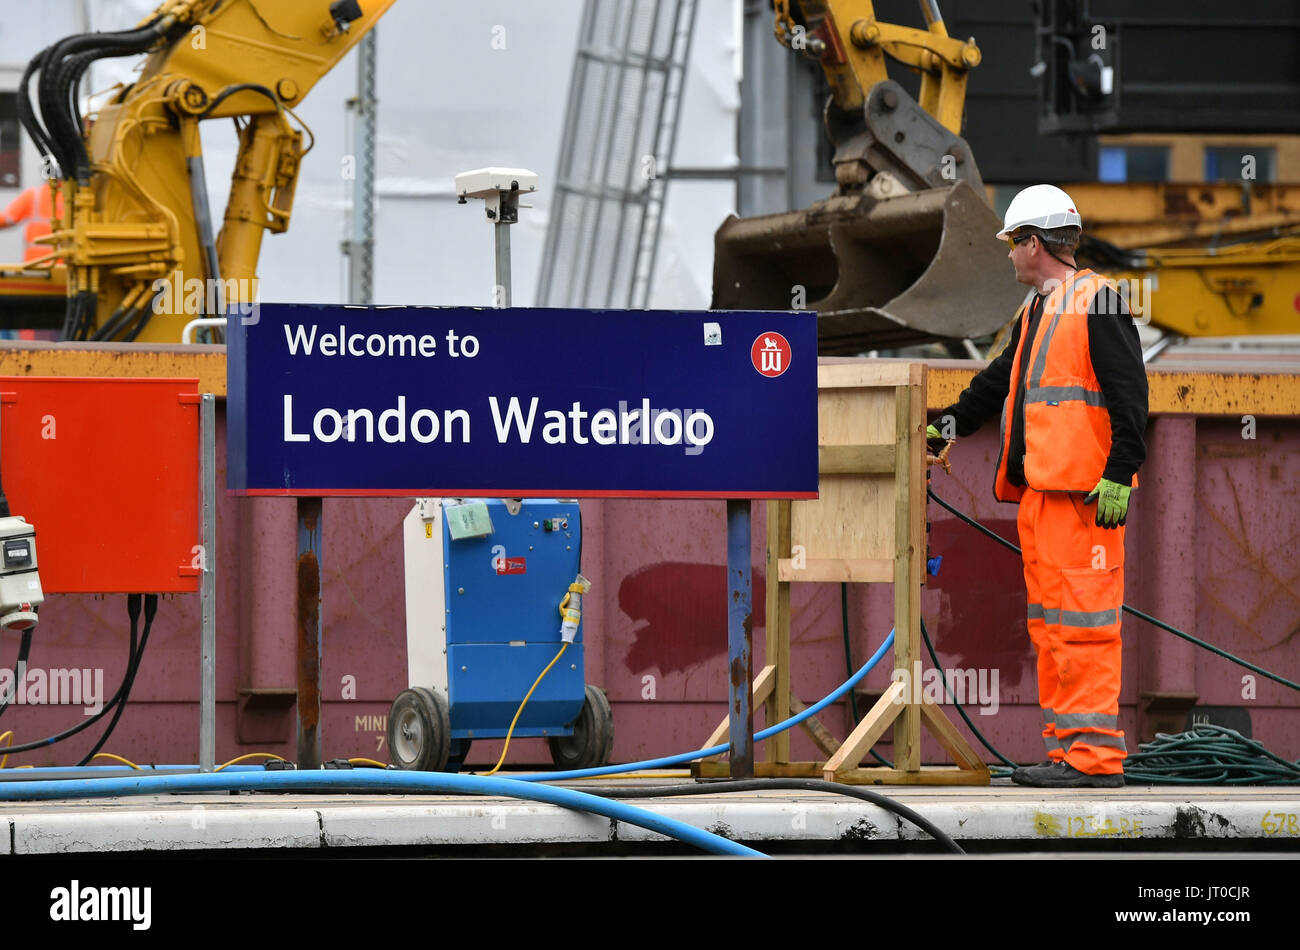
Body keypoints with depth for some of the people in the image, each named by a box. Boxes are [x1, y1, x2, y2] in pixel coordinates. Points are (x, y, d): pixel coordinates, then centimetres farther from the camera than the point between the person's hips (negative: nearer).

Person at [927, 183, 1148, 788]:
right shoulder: (1036, 313, 21)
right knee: (1048, 623, 10)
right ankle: (1066, 745, 13)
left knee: (1082, 619, -11)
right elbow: (1001, 381, 35)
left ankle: (1095, 754, -11)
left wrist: (1120, 473, -19)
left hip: (1084, 490, -10)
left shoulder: (1096, 304, -8)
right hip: (1037, 488, 10)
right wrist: (949, 425, 44)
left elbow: (1128, 394, -13)